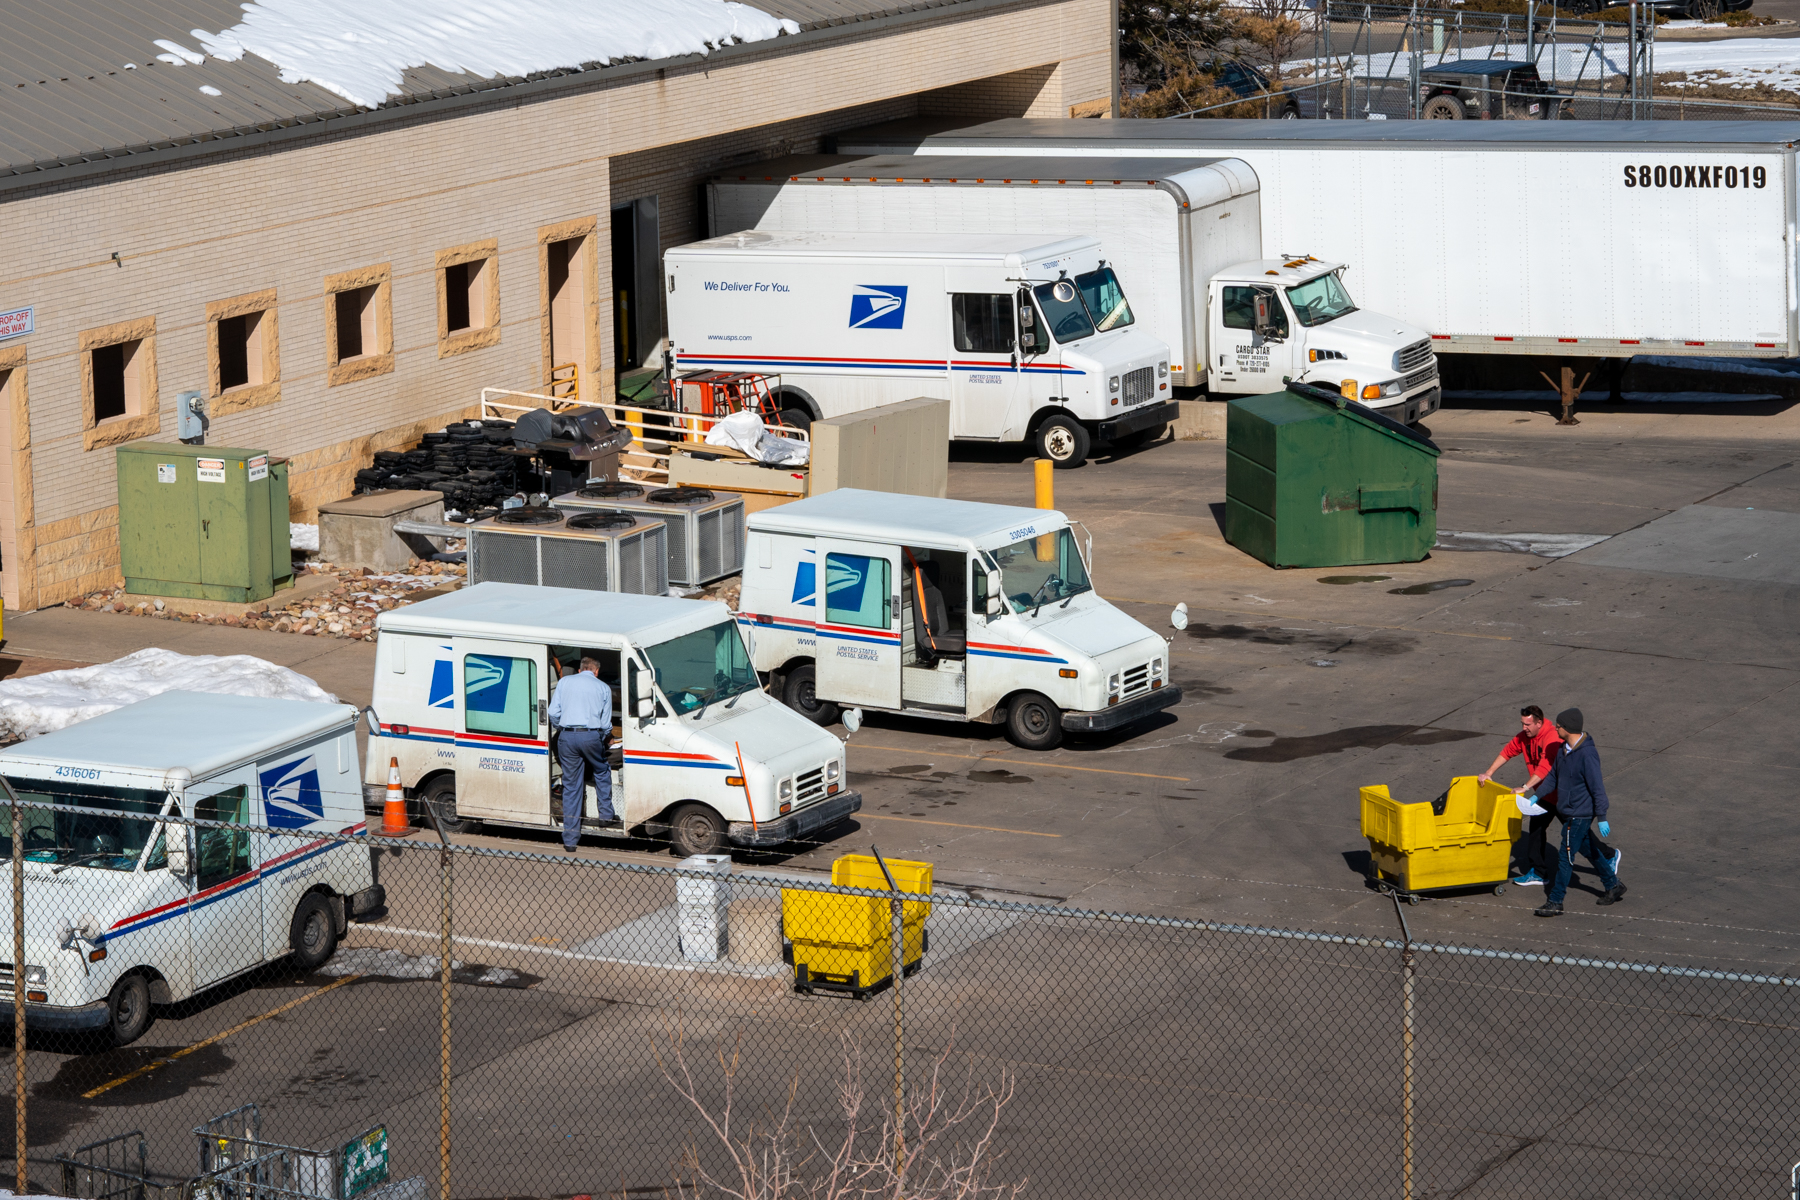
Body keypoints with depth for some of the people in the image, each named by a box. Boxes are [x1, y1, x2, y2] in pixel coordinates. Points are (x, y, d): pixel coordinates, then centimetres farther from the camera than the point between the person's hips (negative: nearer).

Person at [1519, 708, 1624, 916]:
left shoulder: (1587, 754, -25)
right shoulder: (1565, 748, 3)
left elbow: (1597, 788, -23)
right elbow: (1554, 775, 18)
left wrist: (1602, 818, -23)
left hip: (1580, 815, -10)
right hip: (1568, 811, 10)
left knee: (1565, 857, -3)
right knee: (1588, 850, 21)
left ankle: (1555, 902, 3)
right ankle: (1613, 886, 35)